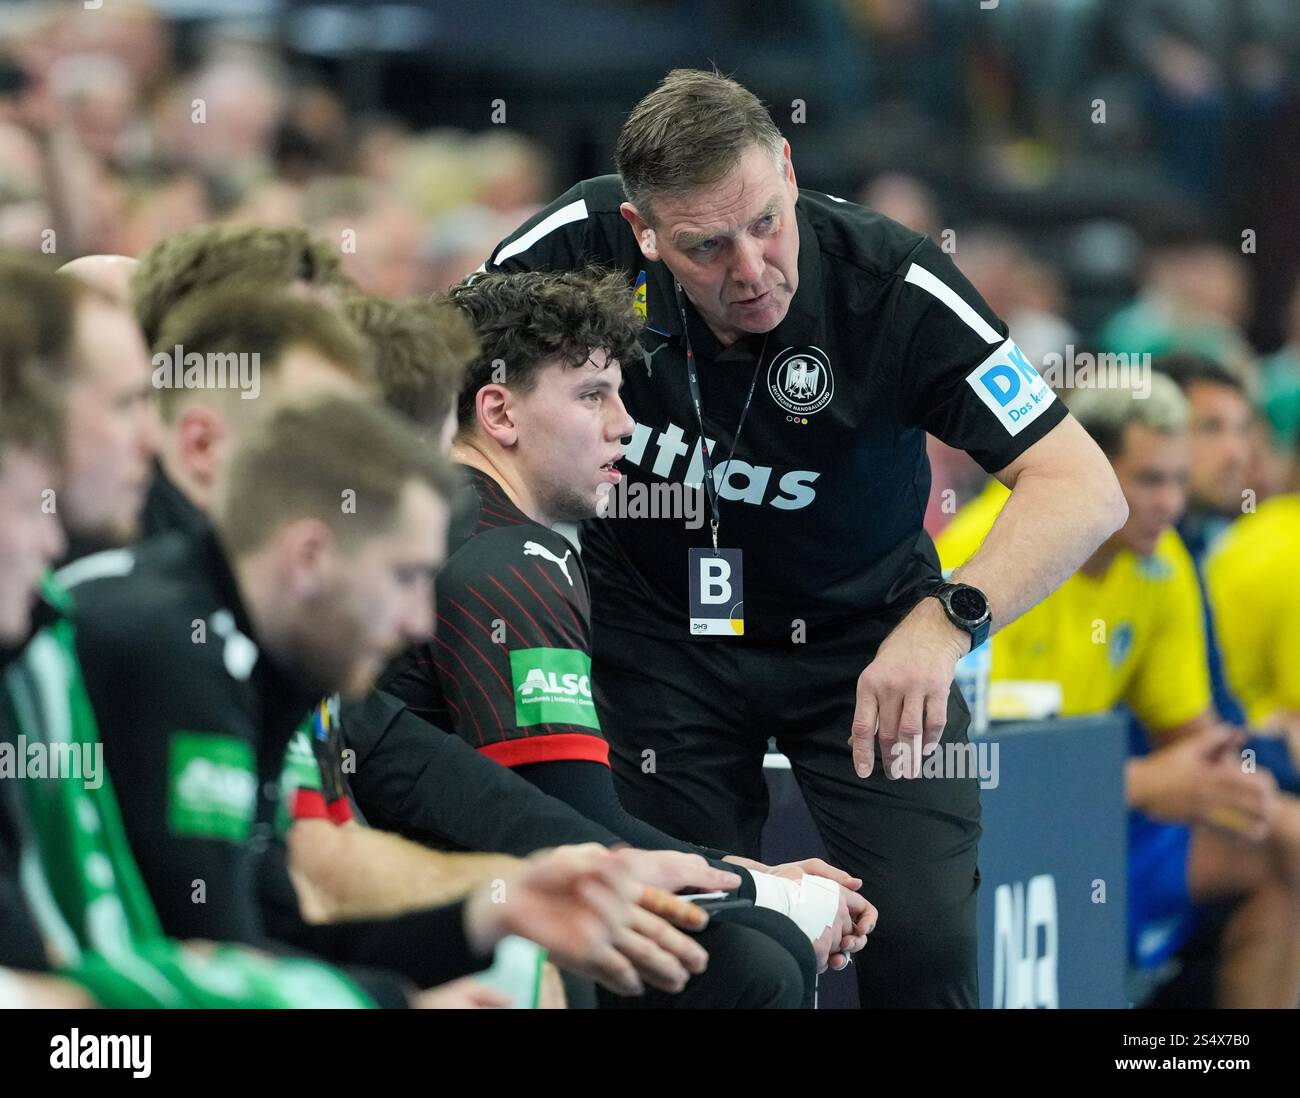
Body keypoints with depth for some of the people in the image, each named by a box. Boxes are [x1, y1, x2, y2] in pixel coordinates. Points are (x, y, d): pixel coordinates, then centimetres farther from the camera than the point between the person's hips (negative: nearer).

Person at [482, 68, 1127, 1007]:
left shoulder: (893, 285, -28)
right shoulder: (585, 243, -22)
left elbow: (1085, 490, -31)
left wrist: (947, 621, -46)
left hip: (860, 632, -1)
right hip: (656, 634, 1)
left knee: (923, 936, -14)